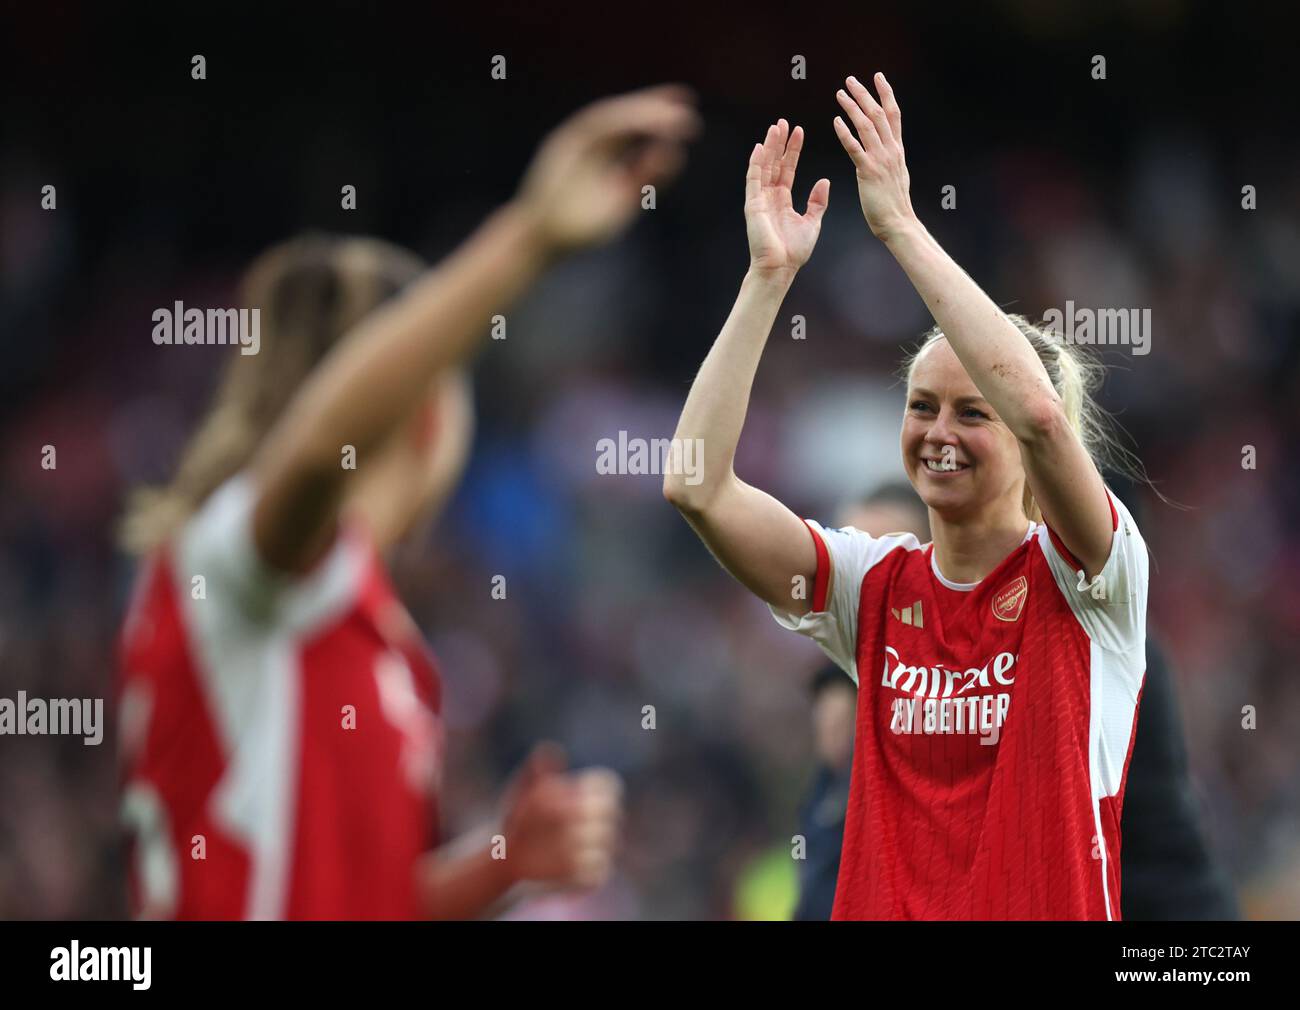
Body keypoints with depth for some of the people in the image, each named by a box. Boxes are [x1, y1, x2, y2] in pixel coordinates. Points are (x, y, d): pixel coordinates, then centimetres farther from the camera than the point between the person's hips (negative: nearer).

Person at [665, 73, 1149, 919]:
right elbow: (696, 485, -2)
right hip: (883, 905, 3)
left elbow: (1039, 412, -19)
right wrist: (769, 275, -5)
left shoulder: (1082, 579, -1)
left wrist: (901, 228, -16)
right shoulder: (878, 586, 10)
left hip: (1052, 905, -3)